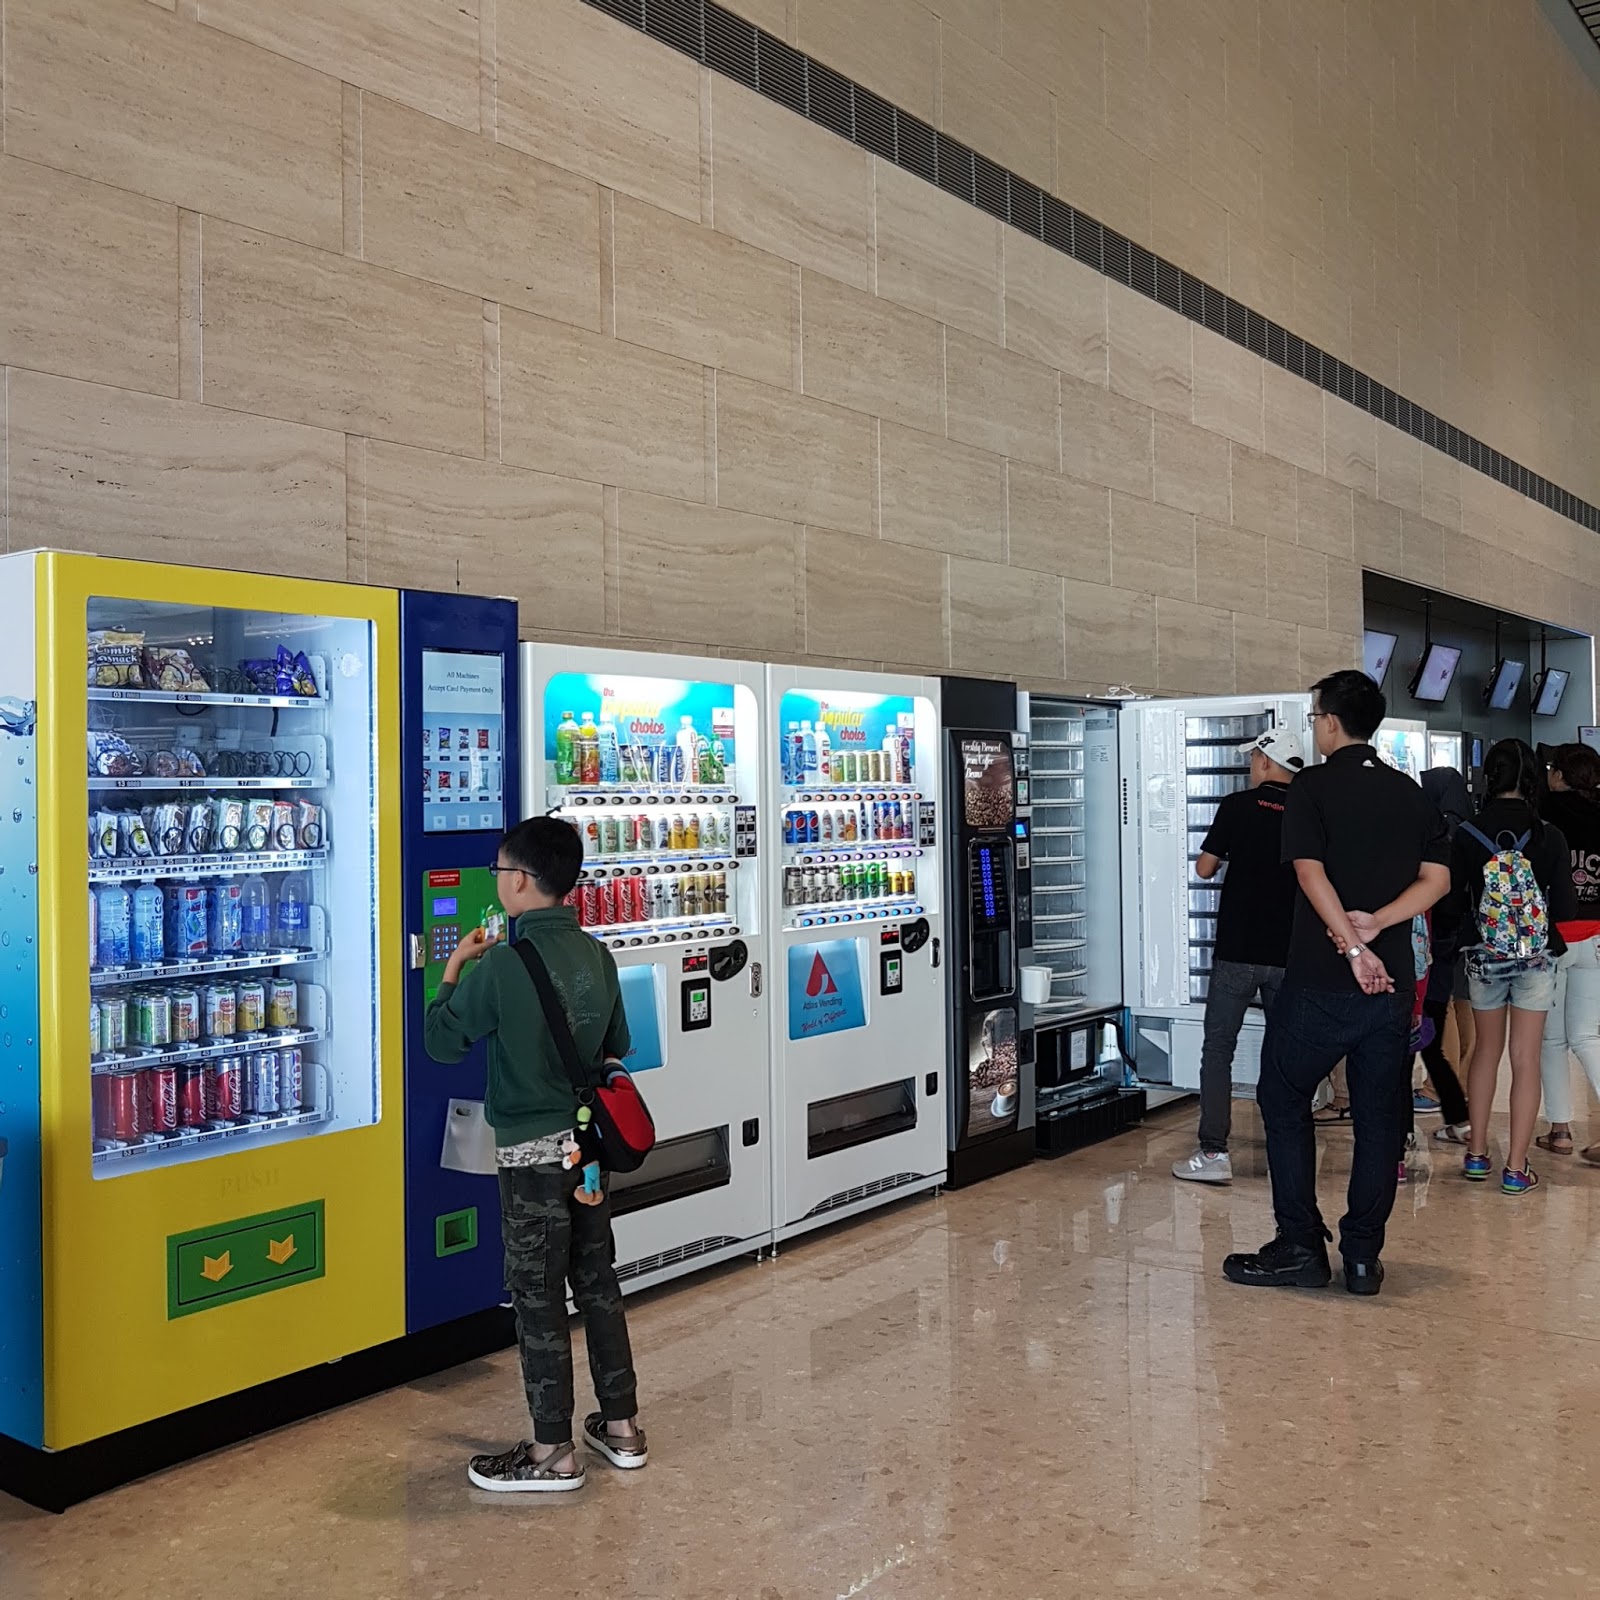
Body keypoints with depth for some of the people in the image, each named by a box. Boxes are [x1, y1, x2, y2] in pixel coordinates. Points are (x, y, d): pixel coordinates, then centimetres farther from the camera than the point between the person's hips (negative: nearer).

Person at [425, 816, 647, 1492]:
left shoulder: (500, 966, -19)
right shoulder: (596, 956, 1)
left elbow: (442, 1041, -8)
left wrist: (454, 968, 3)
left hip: (532, 1151, -6)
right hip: (590, 1141, 7)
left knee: (537, 1295, 4)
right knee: (597, 1279, 17)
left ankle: (553, 1453, 12)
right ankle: (622, 1425, 26)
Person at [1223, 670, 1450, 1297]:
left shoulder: (1313, 786, -6)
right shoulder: (1410, 793, 10)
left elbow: (1312, 872, -16)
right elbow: (1436, 877, 2)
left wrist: (1354, 946, -17)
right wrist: (1375, 924, -8)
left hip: (1321, 981, -5)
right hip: (1392, 981, 5)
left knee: (1284, 1102, 8)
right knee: (1379, 1116, 10)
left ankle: (1300, 1250, 7)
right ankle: (1363, 1256, 13)